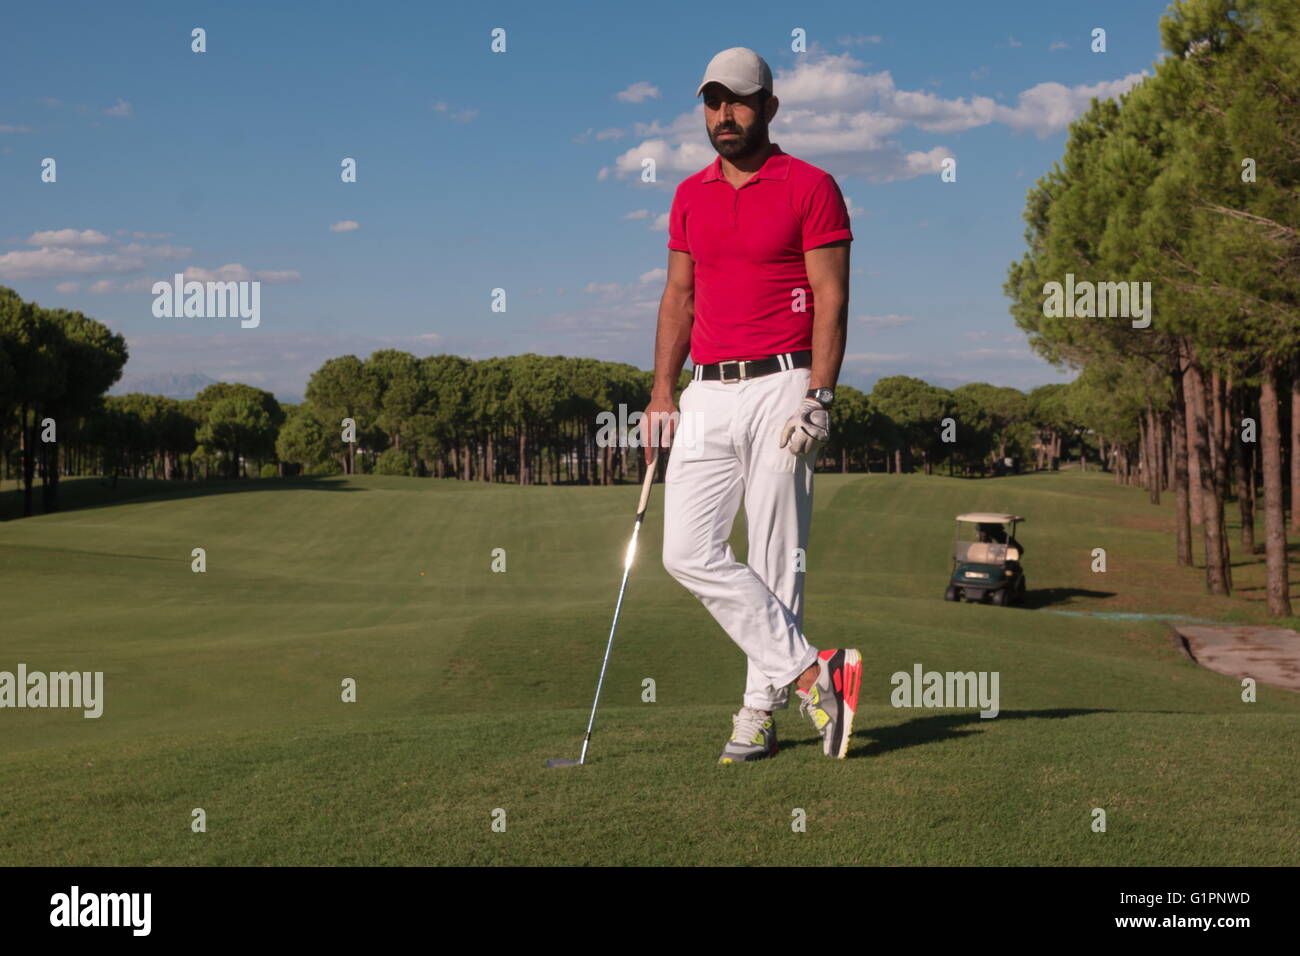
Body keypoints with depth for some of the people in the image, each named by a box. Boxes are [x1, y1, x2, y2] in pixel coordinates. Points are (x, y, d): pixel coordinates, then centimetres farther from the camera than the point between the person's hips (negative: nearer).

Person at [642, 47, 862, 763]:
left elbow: (831, 297, -6)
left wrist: (819, 397, -15)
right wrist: (662, 389, 7)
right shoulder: (690, 196, 15)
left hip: (781, 387, -6)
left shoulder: (810, 188, -2)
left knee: (775, 558, -3)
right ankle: (809, 671, 1)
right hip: (707, 394, 6)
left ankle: (762, 708, 8)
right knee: (689, 551, -4)